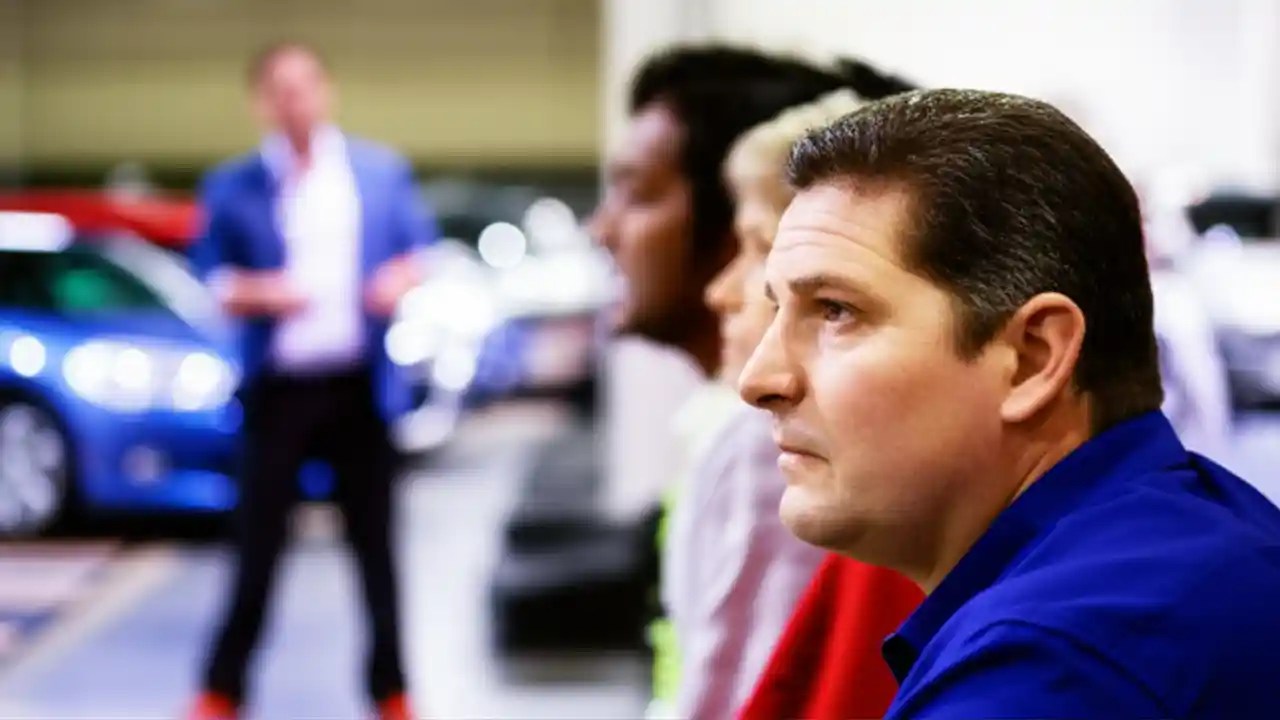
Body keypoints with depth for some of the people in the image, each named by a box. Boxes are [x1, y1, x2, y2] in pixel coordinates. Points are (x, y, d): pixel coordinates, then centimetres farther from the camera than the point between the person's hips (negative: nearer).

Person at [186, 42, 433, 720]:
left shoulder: (383, 171, 6)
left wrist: (400, 279, -10)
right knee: (258, 541, 1)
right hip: (279, 387, -1)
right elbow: (213, 280, 1)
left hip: (361, 384, 2)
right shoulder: (232, 185, 1)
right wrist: (258, 293, -19)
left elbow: (416, 251, 12)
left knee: (374, 542, 9)